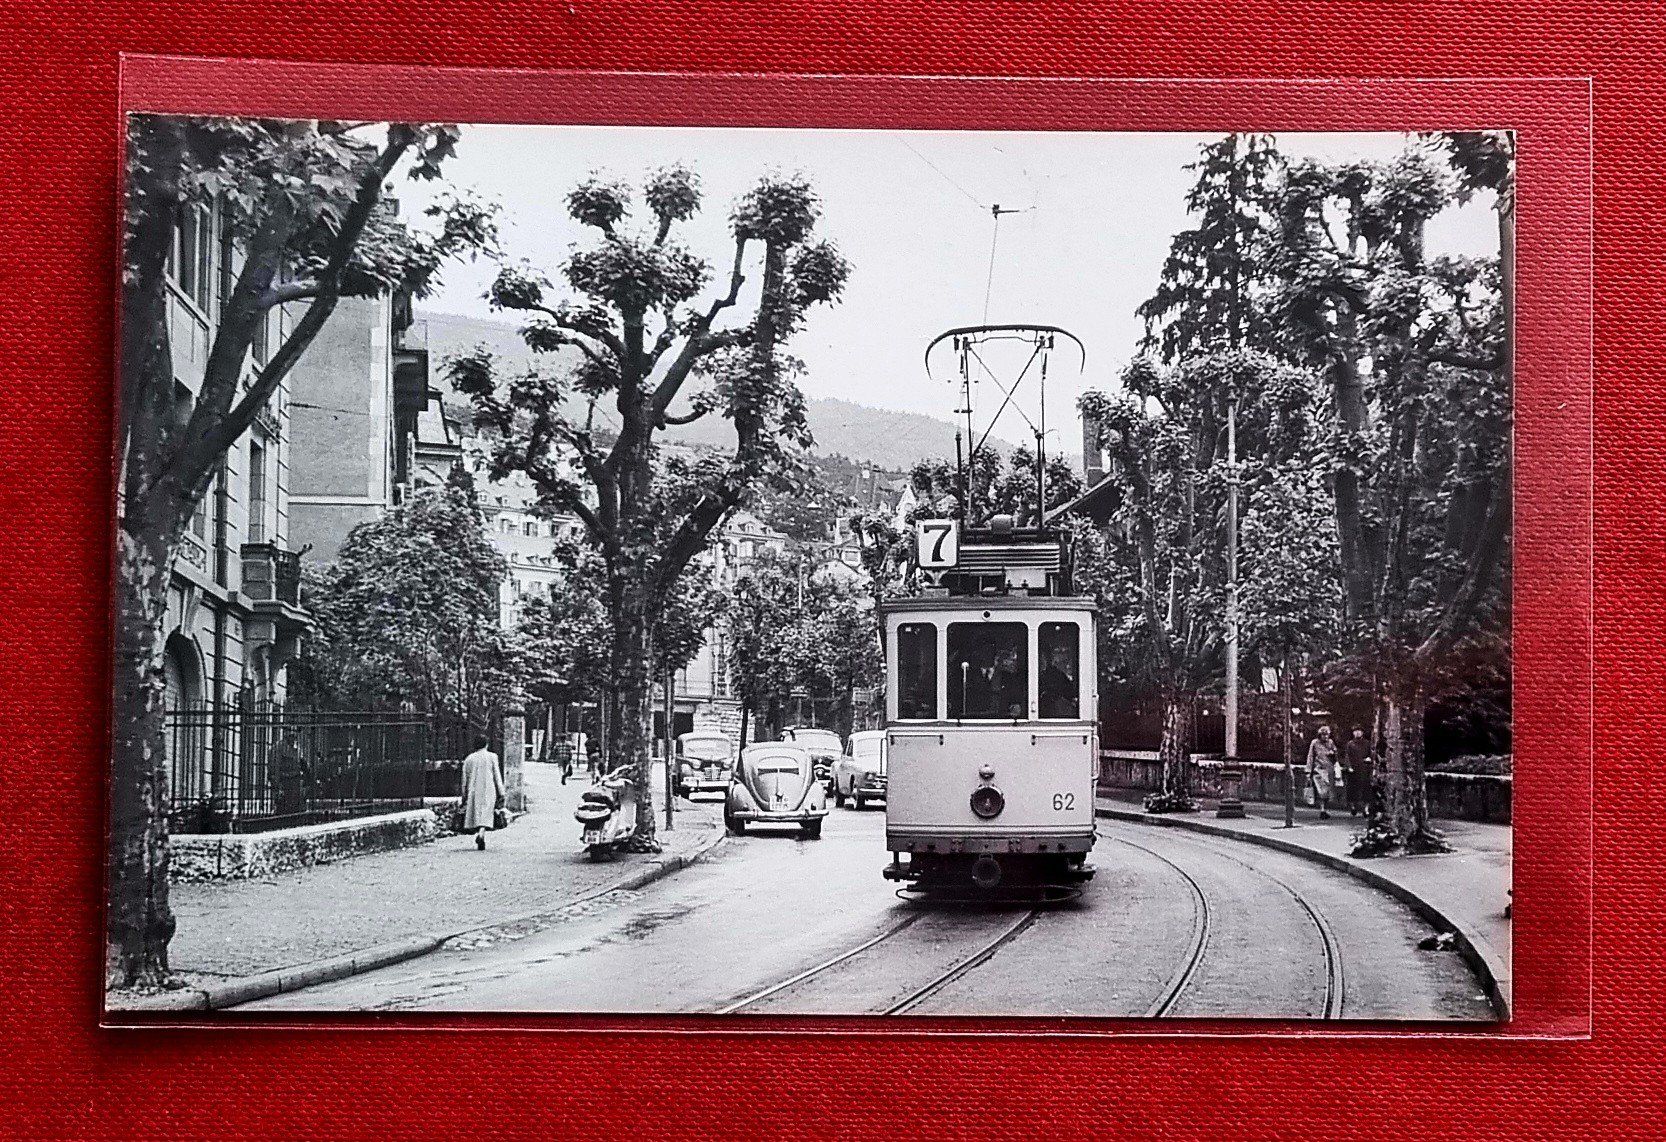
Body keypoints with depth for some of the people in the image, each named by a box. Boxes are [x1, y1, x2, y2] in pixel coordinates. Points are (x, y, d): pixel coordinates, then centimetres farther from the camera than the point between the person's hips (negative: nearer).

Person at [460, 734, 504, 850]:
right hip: (488, 791, -3)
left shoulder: (469, 759, 8)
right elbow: (497, 776, -1)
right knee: (486, 814, -8)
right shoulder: (491, 757, 0)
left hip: (473, 791, 3)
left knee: (476, 813, 10)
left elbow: (465, 779, 10)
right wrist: (501, 792, 2)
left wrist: (464, 796, 17)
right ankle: (481, 833, -31)